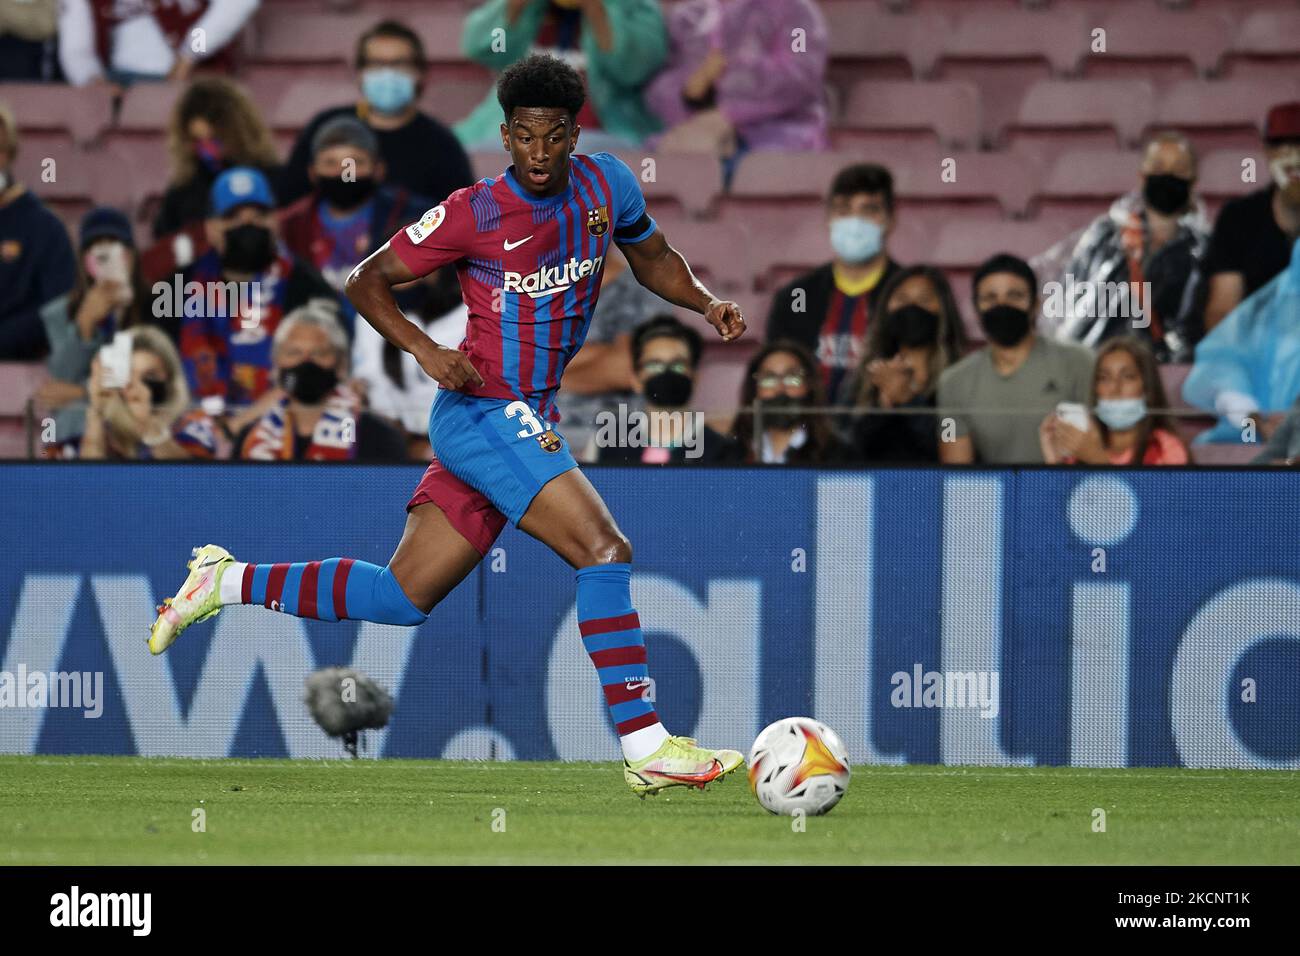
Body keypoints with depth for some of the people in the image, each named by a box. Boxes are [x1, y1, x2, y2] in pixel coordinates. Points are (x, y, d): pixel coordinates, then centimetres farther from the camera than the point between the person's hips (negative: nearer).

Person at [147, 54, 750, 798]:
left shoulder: (606, 184, 4)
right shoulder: (474, 214, -12)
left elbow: (653, 257, 23)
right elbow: (368, 282, -1)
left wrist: (707, 302, 3)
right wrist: (425, 350, -16)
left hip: (527, 422, 7)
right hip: (487, 411, -7)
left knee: (403, 597, 11)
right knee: (606, 552, -20)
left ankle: (230, 582, 22)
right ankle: (646, 748, -20)